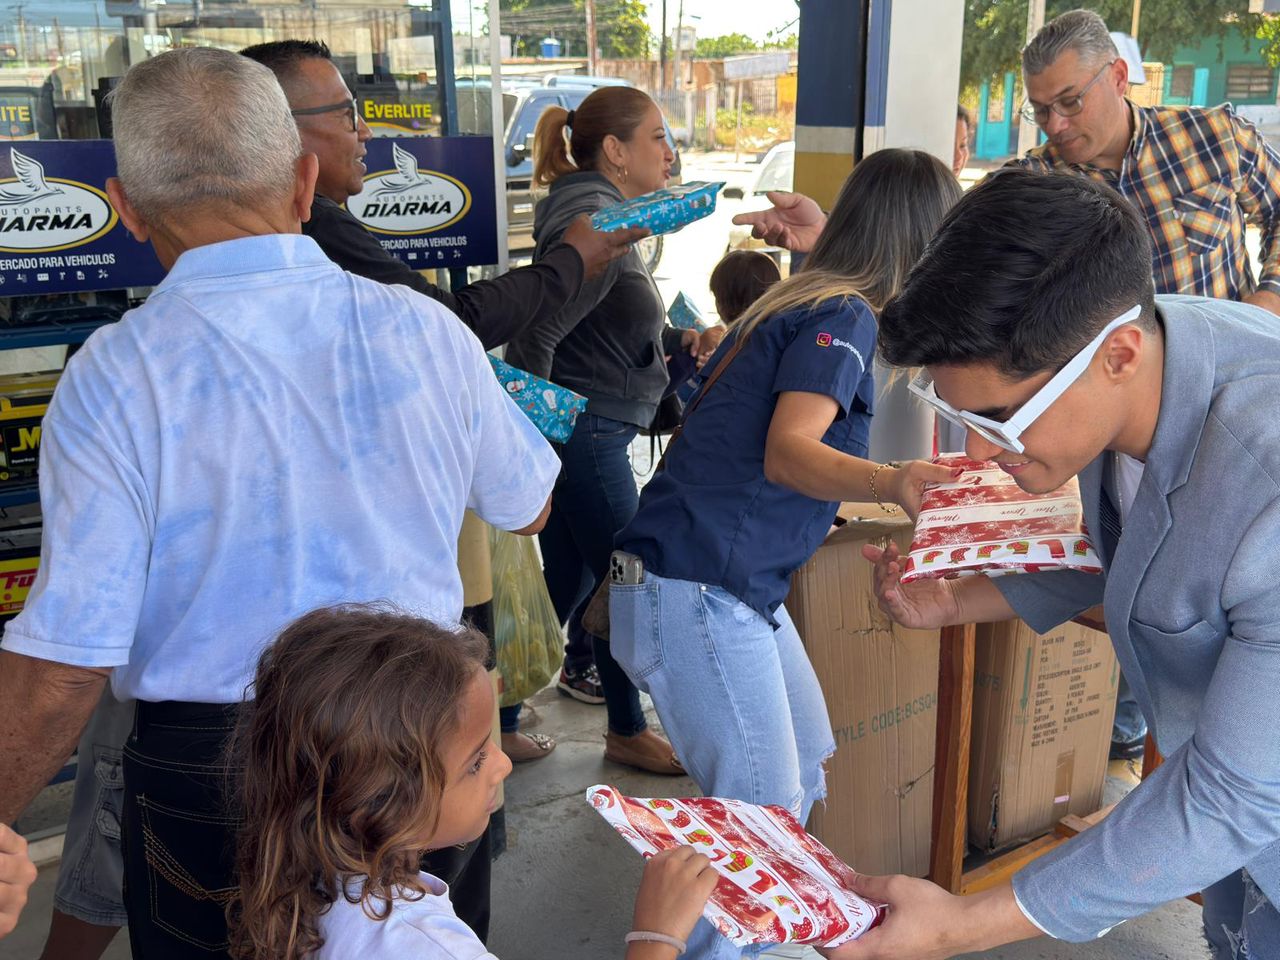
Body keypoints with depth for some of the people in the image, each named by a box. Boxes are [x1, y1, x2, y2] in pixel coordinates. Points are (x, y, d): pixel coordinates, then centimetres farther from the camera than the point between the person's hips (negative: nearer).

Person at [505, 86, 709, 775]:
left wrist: (675, 341, 9)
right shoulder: (592, 225, -19)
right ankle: (627, 731, 20)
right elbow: (535, 336, -25)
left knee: (572, 580, 19)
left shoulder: (604, 216, 15)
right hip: (584, 432, -10)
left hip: (593, 433, 10)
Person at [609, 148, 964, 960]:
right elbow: (787, 452, -28)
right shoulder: (845, 316, -13)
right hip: (699, 591, -10)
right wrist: (890, 483, -45)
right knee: (764, 814, -4)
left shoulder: (798, 299, 14)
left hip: (735, 586, 10)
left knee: (803, 767, 20)